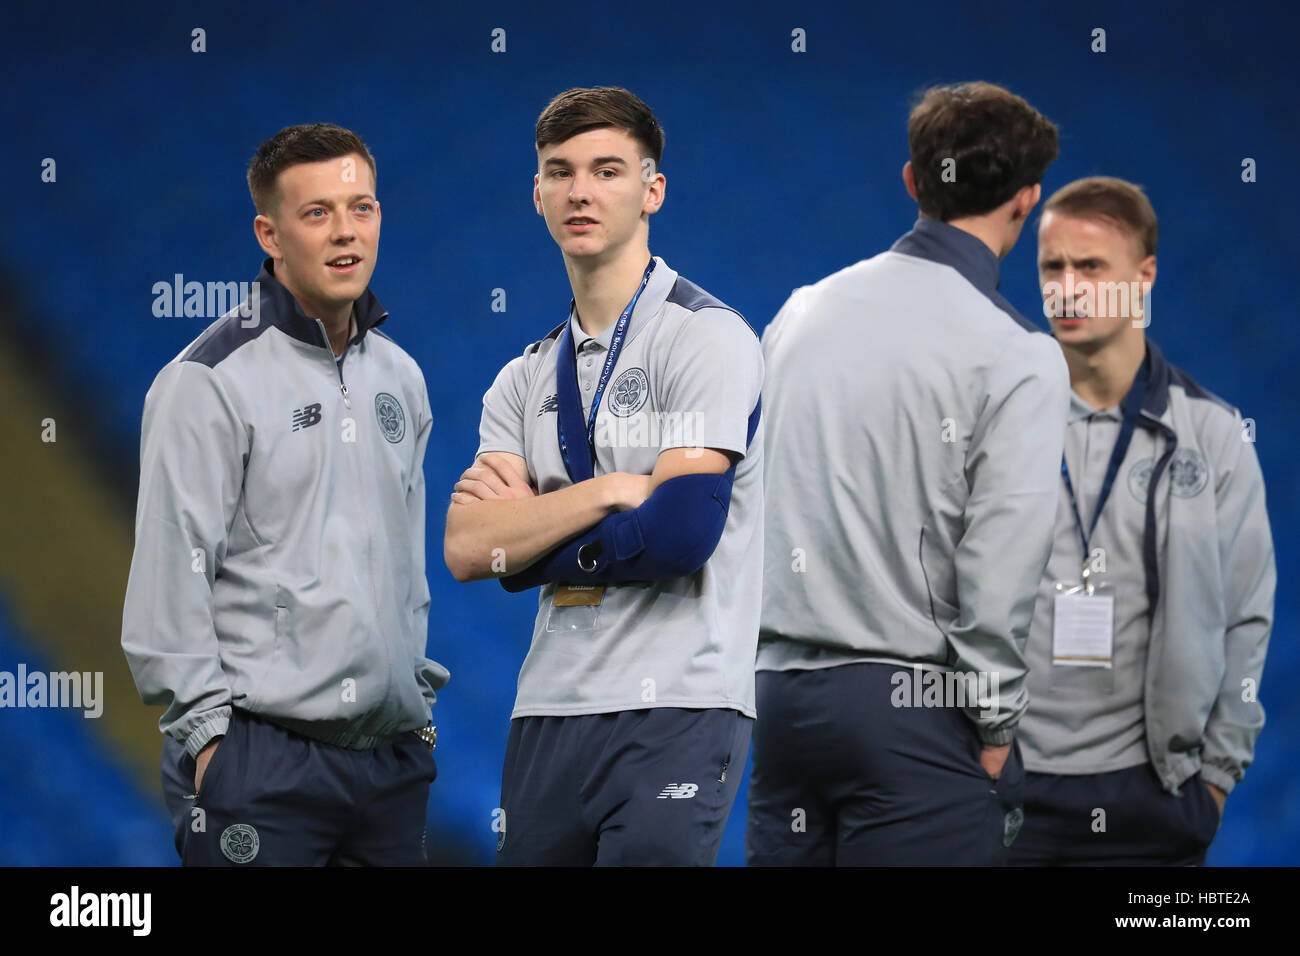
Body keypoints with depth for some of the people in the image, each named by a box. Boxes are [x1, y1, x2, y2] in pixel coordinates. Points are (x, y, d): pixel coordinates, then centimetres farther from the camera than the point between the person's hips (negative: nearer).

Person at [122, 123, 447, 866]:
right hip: (262, 759, -6)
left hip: (395, 753, 6)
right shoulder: (209, 381, -7)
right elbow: (169, 576, -9)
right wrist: (209, 732, -12)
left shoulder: (399, 377, 14)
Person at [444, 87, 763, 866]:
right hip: (549, 711, 6)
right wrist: (609, 489, -10)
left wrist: (522, 547, -3)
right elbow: (466, 549, 2)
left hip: (674, 712, -6)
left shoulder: (707, 337, -4)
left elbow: (682, 531, -15)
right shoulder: (528, 377, 16)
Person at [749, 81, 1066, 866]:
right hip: (916, 707, -6)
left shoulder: (802, 313, 10)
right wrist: (996, 733, -4)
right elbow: (1001, 569, -13)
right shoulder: (1019, 358, -9)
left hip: (784, 691, 6)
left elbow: (755, 503, 14)